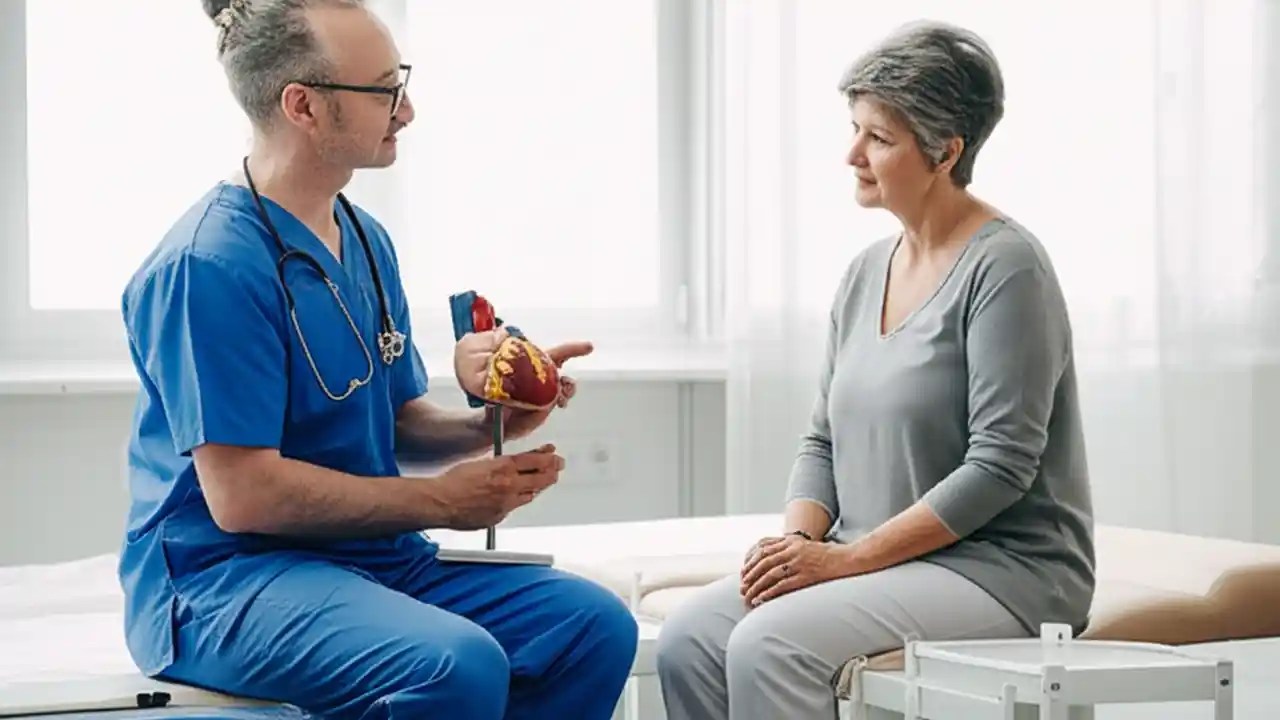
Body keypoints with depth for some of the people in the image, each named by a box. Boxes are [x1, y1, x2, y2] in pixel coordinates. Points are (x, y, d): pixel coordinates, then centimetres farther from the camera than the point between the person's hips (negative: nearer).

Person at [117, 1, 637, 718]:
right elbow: (242, 496, -19)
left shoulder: (367, 241, 13)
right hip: (225, 577, -8)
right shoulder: (211, 263, -16)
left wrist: (491, 425, -4)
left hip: (377, 556, 9)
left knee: (596, 625, -10)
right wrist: (440, 500, -12)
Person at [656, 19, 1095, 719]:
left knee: (769, 645, -28)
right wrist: (799, 540, -5)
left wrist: (847, 558, -18)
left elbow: (999, 467, -17)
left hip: (1001, 572, -7)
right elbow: (823, 442, 16)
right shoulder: (866, 272, 13)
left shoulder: (1003, 267, -11)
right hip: (881, 567, 7)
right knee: (688, 639, -15)